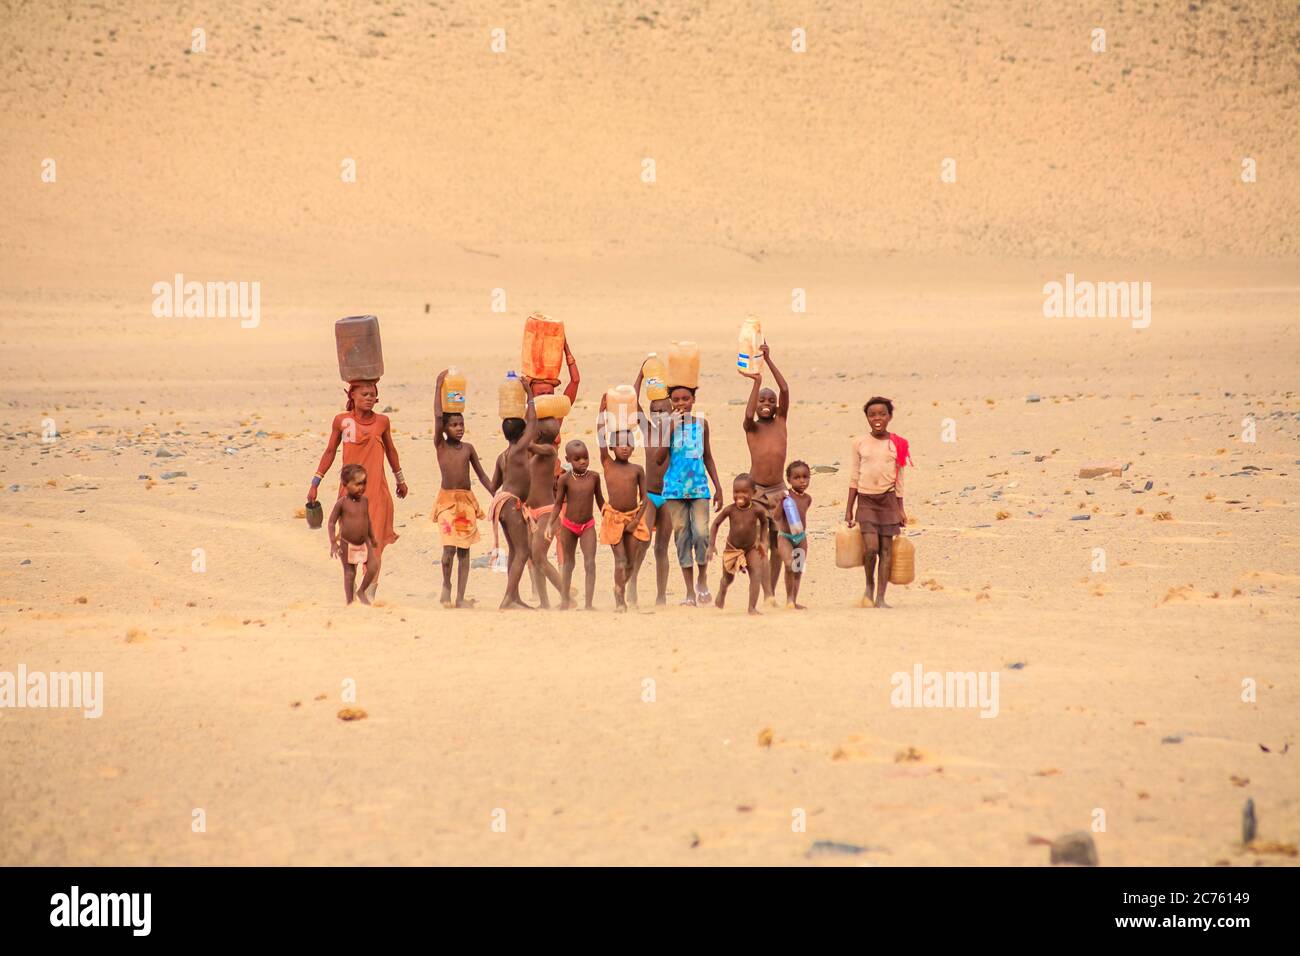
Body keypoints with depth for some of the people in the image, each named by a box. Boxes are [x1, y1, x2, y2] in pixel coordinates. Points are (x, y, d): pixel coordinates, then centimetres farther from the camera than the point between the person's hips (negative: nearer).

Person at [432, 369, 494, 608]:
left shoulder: (468, 448, 9)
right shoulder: (440, 445, 0)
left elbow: (481, 475, 14)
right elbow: (438, 416, -12)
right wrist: (439, 385, -11)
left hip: (467, 500, 3)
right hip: (447, 500, -3)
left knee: (464, 549, 3)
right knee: (449, 547, -15)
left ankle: (460, 597, 6)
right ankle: (446, 584, 11)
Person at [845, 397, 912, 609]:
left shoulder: (897, 444, 4)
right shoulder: (859, 444, 4)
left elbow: (899, 480, 8)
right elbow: (854, 478, 7)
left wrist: (900, 509, 6)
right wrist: (848, 509, 5)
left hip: (888, 499, 1)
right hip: (865, 499, -1)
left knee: (886, 548, -1)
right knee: (870, 547, -14)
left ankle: (880, 597, 3)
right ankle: (869, 585, 11)